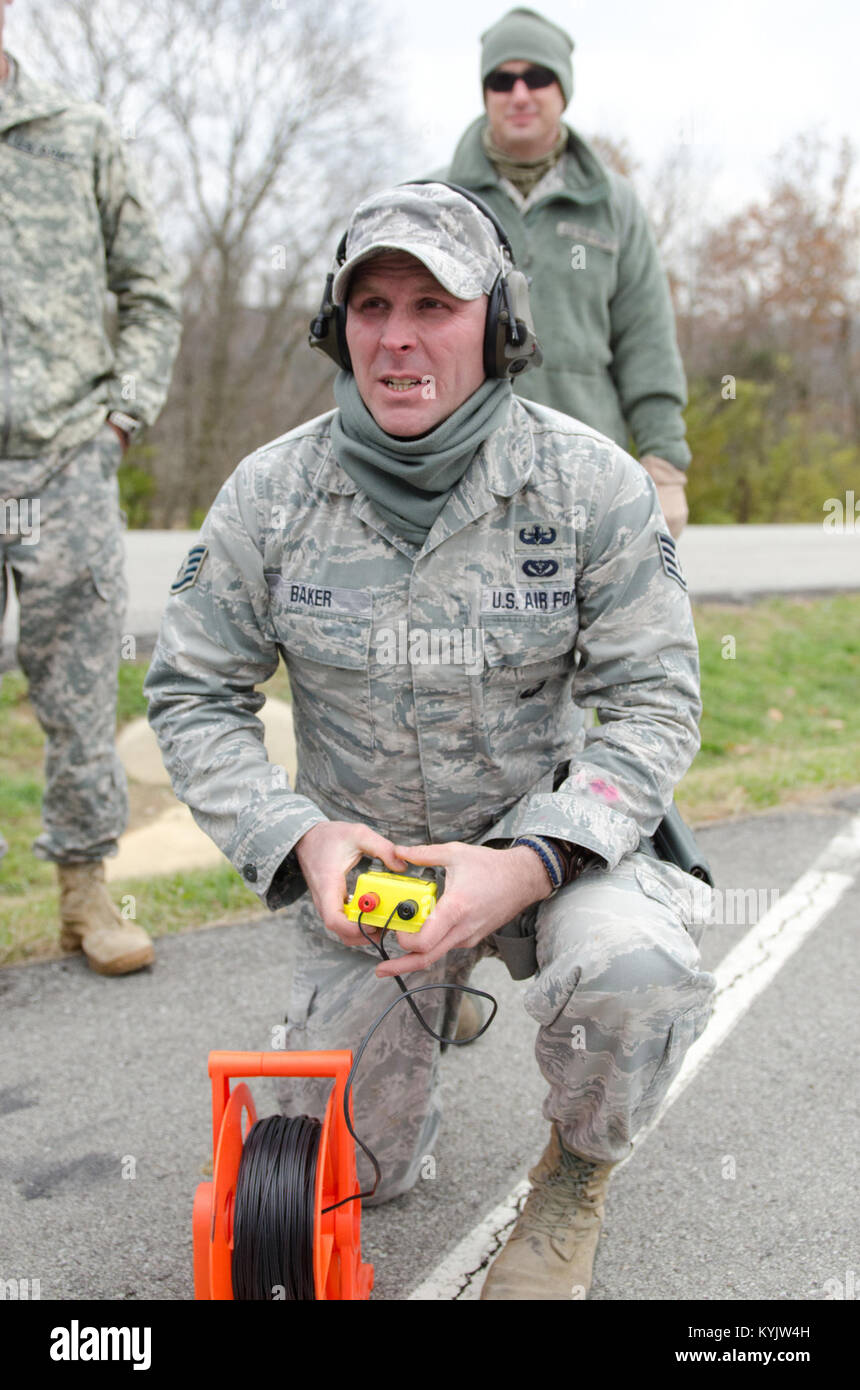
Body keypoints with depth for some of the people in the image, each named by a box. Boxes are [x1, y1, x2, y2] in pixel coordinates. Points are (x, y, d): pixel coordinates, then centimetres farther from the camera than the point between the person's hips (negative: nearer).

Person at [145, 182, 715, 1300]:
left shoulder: (592, 483, -15)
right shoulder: (269, 493, -11)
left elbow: (655, 703, -13)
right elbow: (192, 698, -4)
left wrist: (528, 864, -29)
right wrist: (300, 838, -22)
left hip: (552, 837, -1)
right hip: (357, 860, 2)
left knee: (634, 968, -35)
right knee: (347, 1174, 7)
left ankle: (579, 1169, 0)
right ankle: (431, 1001, 40)